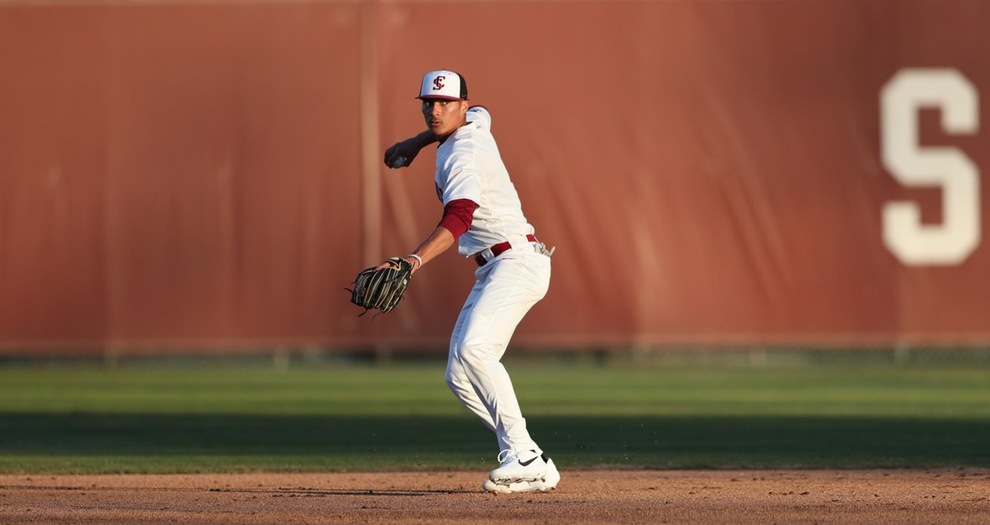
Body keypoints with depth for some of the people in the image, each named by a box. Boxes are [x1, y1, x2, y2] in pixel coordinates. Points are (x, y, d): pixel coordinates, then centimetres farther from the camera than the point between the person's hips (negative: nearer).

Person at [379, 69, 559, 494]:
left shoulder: (462, 155, -15)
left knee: (473, 347, -31)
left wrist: (414, 261, -46)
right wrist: (417, 142, 39)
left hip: (516, 263, -11)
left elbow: (457, 218, -32)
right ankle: (536, 470, -6)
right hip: (493, 272, 11)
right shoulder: (475, 122, 14)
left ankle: (523, 455, -36)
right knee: (459, 375, 1)